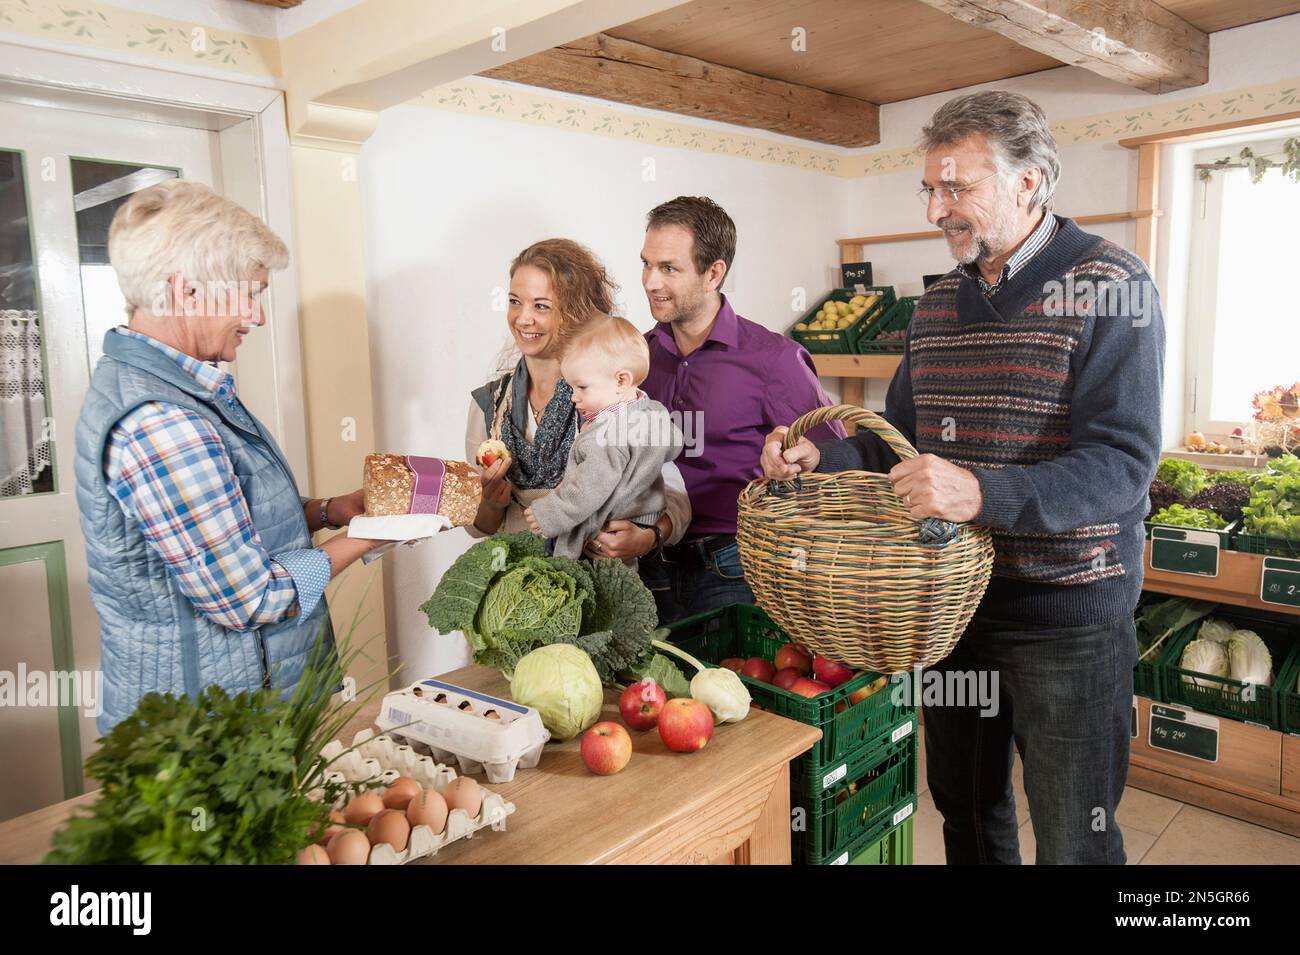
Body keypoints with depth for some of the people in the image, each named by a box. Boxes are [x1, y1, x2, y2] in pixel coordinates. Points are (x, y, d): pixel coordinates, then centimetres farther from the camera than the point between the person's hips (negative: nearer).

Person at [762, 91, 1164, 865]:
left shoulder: (1111, 289, -12)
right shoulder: (938, 304, 8)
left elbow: (1124, 463, -22)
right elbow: (901, 438, 14)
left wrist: (983, 495, -36)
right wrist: (819, 457, -4)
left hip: (1068, 613, -6)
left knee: (1073, 837, 10)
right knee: (964, 808, 22)